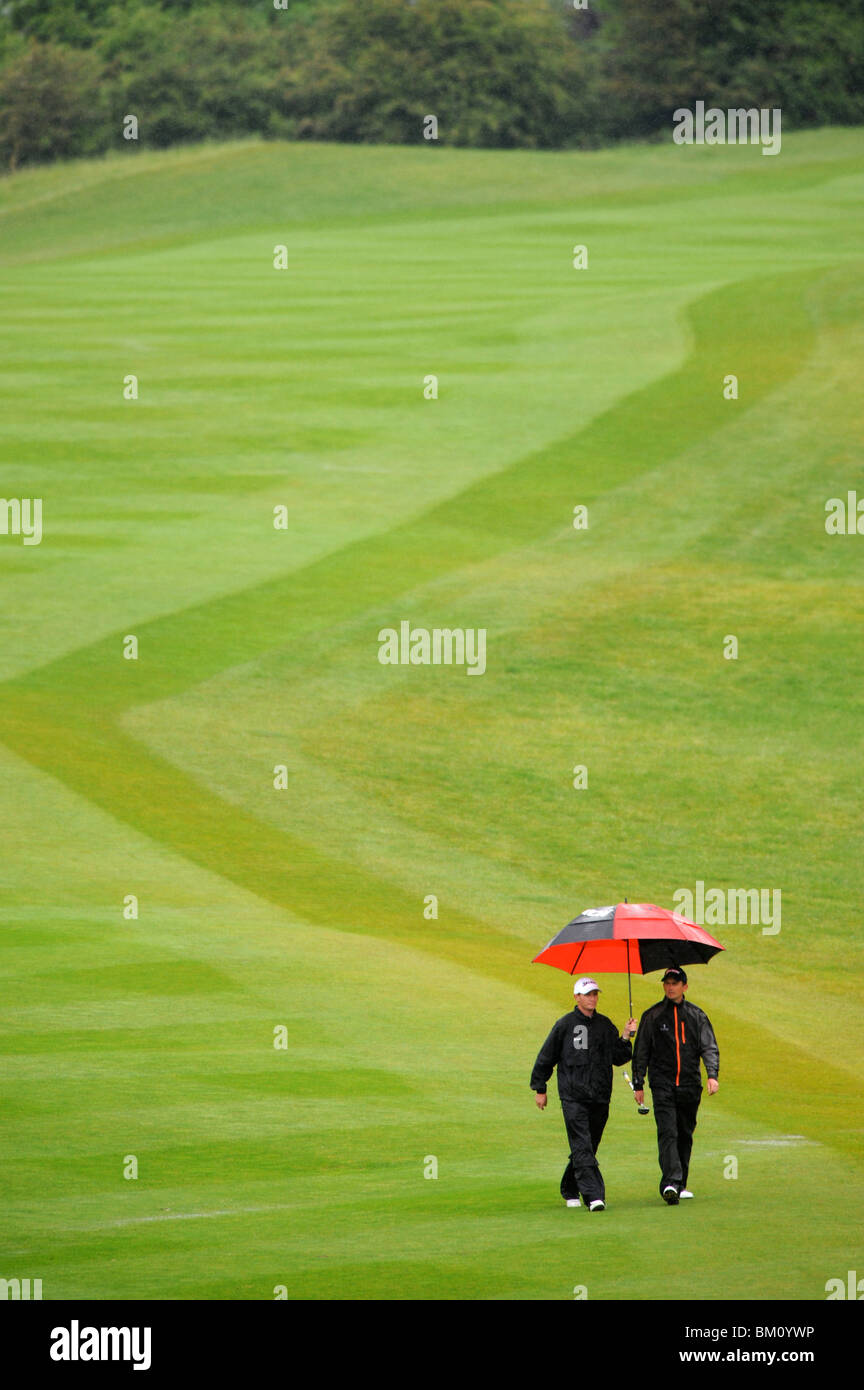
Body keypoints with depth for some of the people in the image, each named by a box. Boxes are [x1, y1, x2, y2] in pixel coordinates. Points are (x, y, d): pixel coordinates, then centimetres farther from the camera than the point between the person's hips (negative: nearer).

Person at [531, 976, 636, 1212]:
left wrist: (626, 1037, -1)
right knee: (582, 1148, -13)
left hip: (600, 1098, 4)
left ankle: (569, 1190, 29)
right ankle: (593, 1196, -20)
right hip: (573, 1097, -4)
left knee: (588, 1147, 11)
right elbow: (545, 1058, 6)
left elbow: (618, 1058, 13)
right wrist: (540, 1089, 8)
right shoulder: (565, 1025, 0)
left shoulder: (605, 1025, 11)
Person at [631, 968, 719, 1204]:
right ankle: (670, 1183, -27)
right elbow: (641, 1052, 10)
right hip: (662, 1084, -2)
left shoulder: (697, 1016, 9)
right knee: (667, 1133, -16)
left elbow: (709, 1047, 3)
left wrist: (712, 1075, -13)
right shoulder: (652, 1016, 6)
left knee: (685, 1135, 8)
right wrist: (638, 1083, 4)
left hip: (690, 1085, 2)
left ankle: (680, 1185, 20)